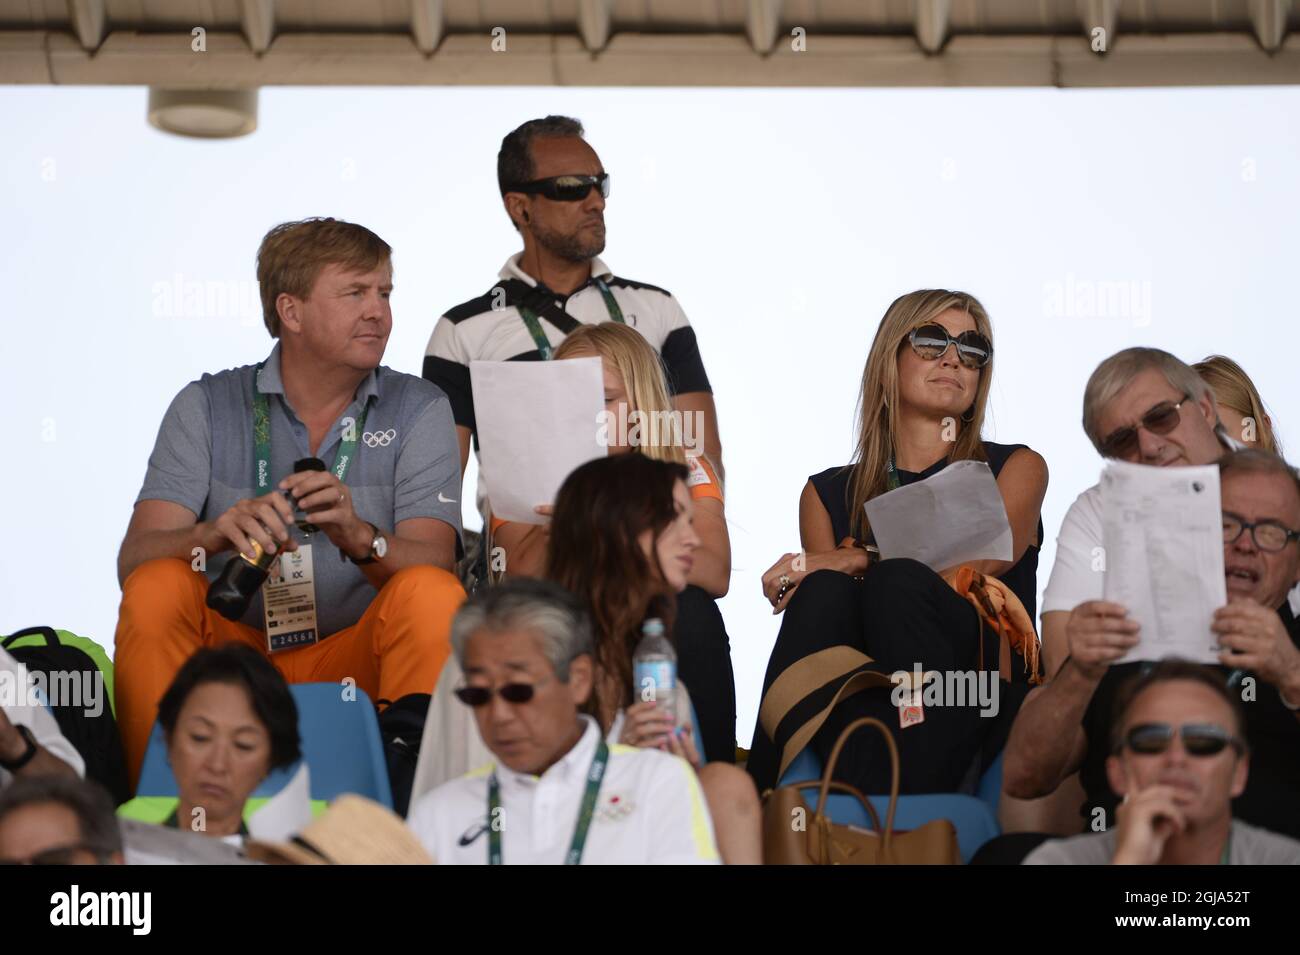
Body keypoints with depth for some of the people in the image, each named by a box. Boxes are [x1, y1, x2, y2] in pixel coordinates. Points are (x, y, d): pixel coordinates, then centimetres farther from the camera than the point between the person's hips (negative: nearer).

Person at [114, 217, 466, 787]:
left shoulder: (418, 410, 4)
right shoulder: (207, 408, 3)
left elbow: (432, 561, -11)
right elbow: (135, 560, -10)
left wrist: (360, 538, -34)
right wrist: (213, 536, -33)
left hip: (353, 661, 0)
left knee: (432, 594, -28)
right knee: (156, 588, -26)